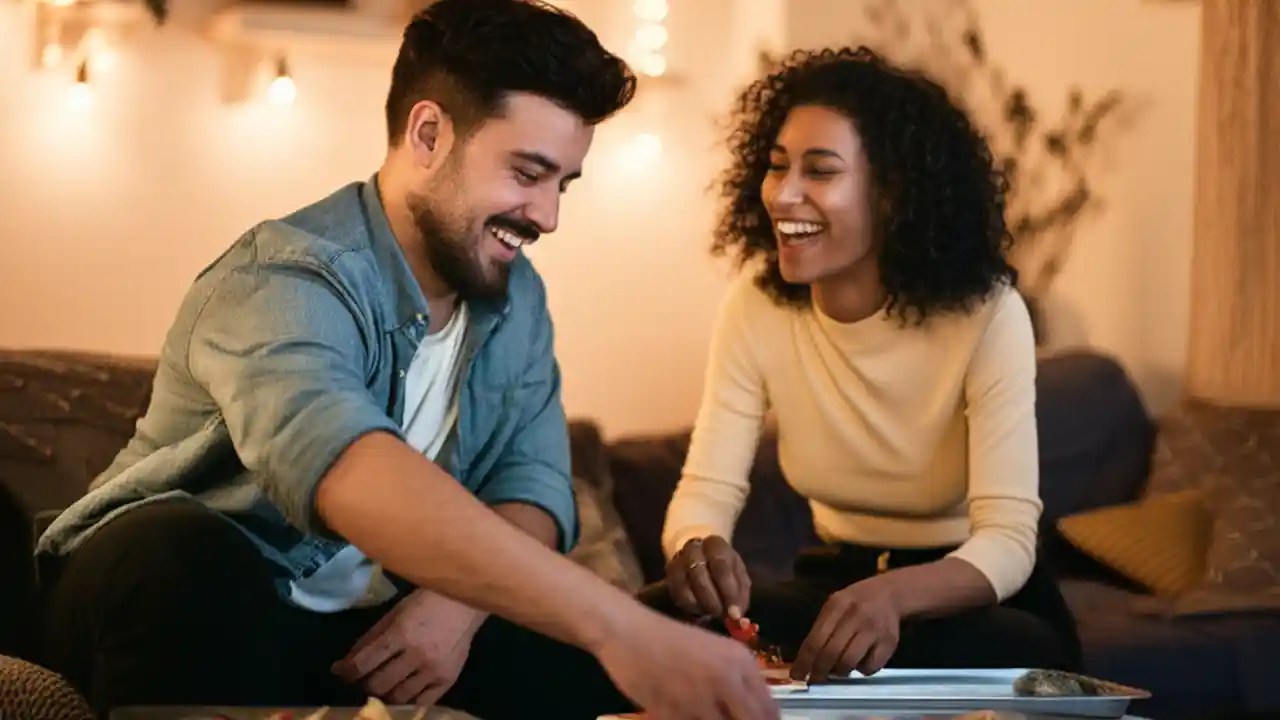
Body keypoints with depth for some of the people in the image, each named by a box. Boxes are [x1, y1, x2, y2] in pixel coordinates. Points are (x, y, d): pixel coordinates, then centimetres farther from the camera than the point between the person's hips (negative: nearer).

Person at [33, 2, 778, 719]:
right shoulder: (291, 277, -25)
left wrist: (458, 601, -25)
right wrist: (616, 622, -56)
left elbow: (532, 479, 0)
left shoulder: (516, 294, 4)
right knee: (185, 557, -38)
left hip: (371, 629, 6)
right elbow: (340, 464, -45)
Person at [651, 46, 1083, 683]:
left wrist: (892, 595, -48)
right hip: (838, 581, 2)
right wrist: (698, 549, -40)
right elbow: (707, 491, -13)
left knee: (1021, 655, -38)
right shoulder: (756, 305, -10)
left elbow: (1008, 539, -26)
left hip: (968, 598, -2)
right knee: (660, 622, -27)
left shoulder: (985, 314, -21)